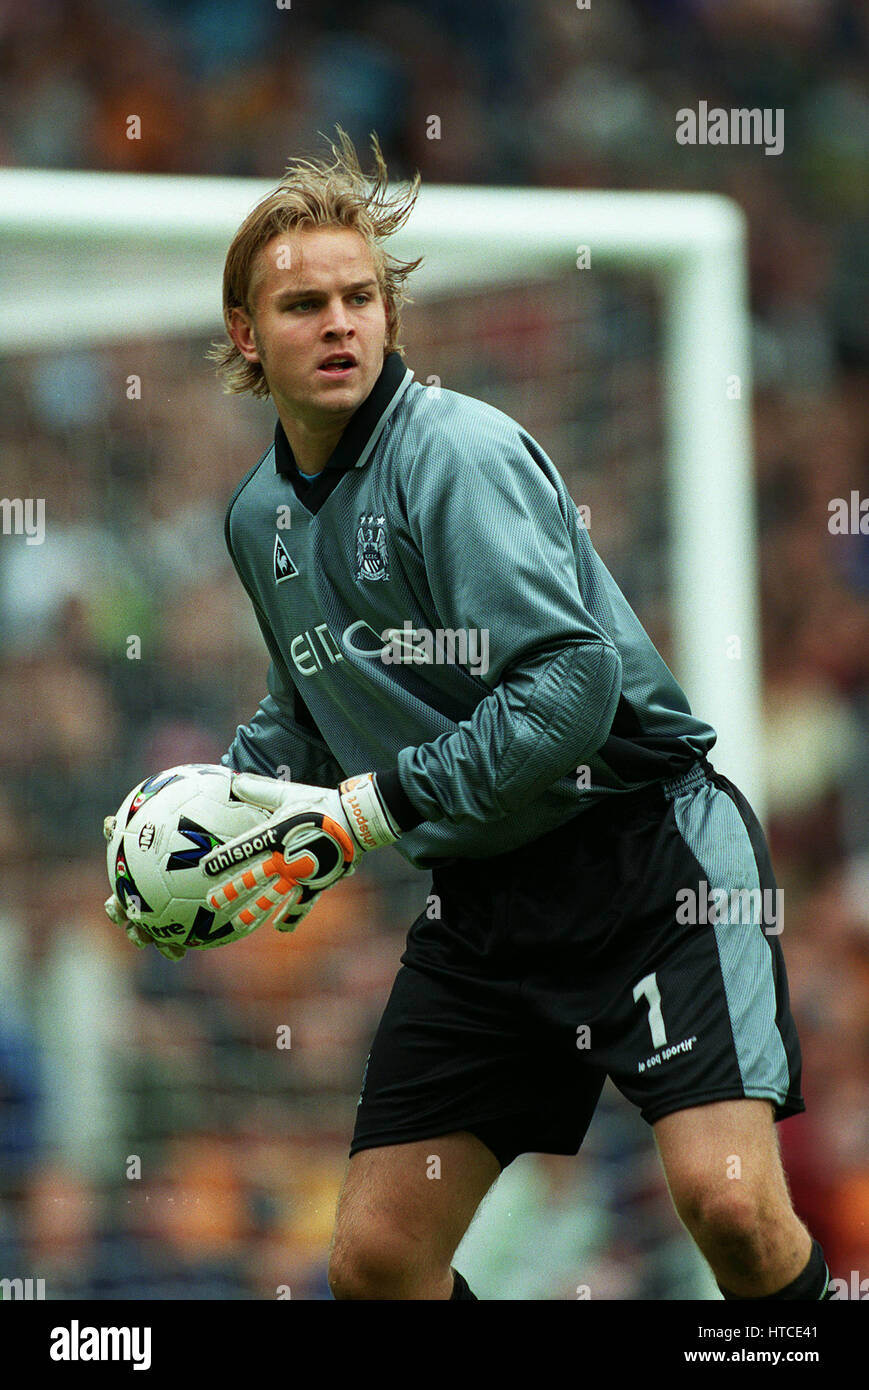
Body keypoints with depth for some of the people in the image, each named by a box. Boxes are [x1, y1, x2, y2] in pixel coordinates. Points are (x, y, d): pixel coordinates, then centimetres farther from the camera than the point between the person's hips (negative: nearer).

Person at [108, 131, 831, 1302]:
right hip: (484, 896, 7)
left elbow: (573, 680, -25)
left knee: (729, 1201, -26)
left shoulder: (458, 451, -14)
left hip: (643, 851, -7)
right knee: (375, 1261, 3)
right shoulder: (260, 516, 12)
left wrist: (369, 813, -21)